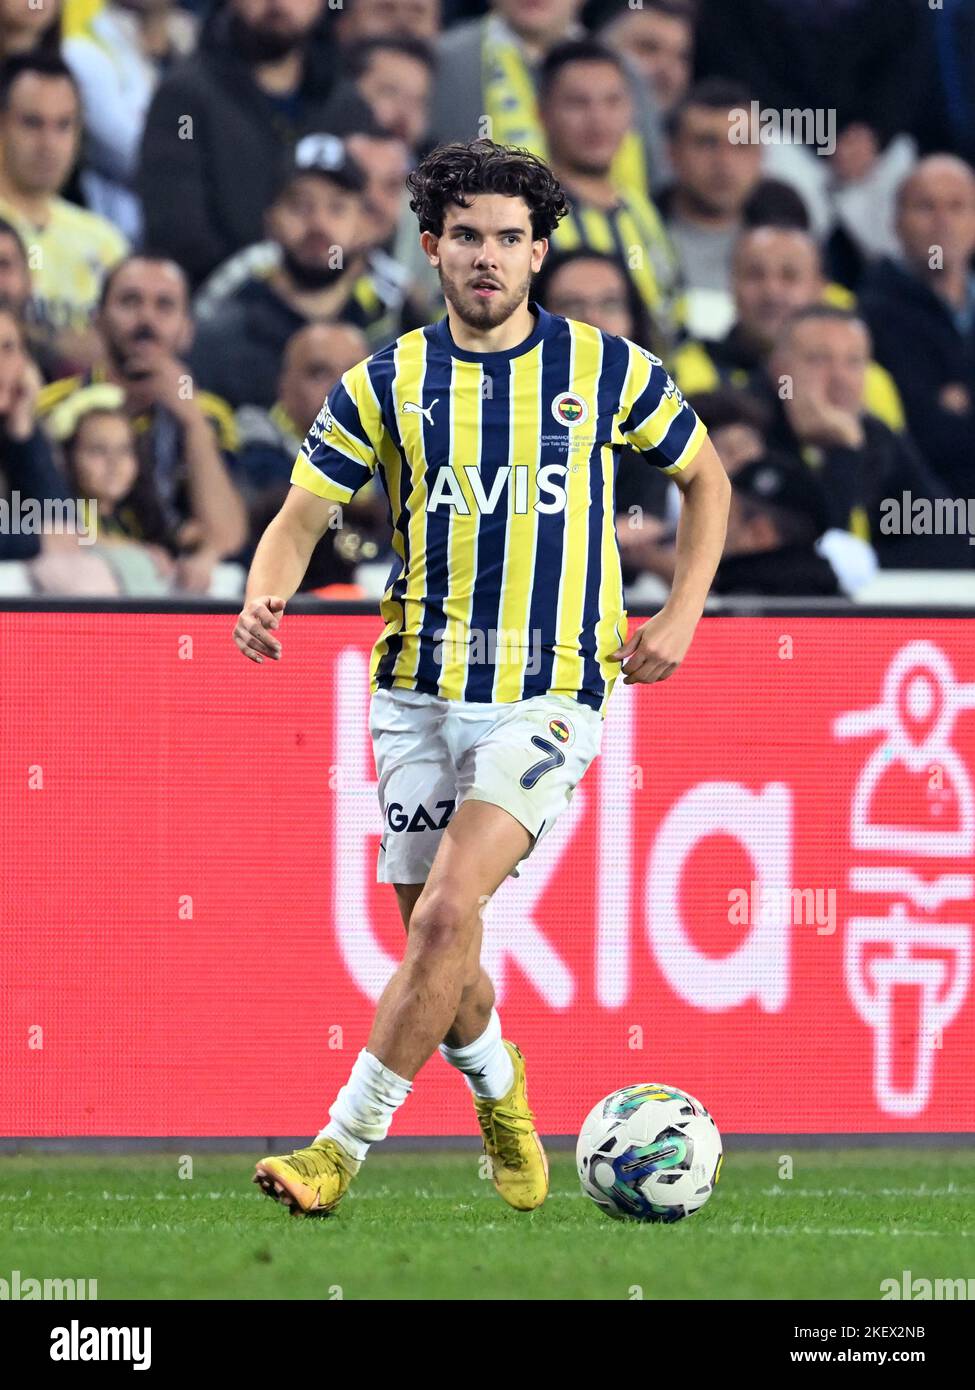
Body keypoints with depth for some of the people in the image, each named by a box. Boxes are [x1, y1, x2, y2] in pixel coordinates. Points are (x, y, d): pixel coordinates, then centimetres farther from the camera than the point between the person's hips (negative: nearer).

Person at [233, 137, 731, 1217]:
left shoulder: (607, 369, 0)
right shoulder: (385, 385, 3)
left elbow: (705, 477, 15)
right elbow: (302, 514, 4)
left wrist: (681, 613, 5)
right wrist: (264, 599, -18)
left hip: (550, 697, -3)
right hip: (418, 692, 3)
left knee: (447, 914, -20)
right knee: (435, 937, 8)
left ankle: (342, 1145, -15)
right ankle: (501, 1097, 39)